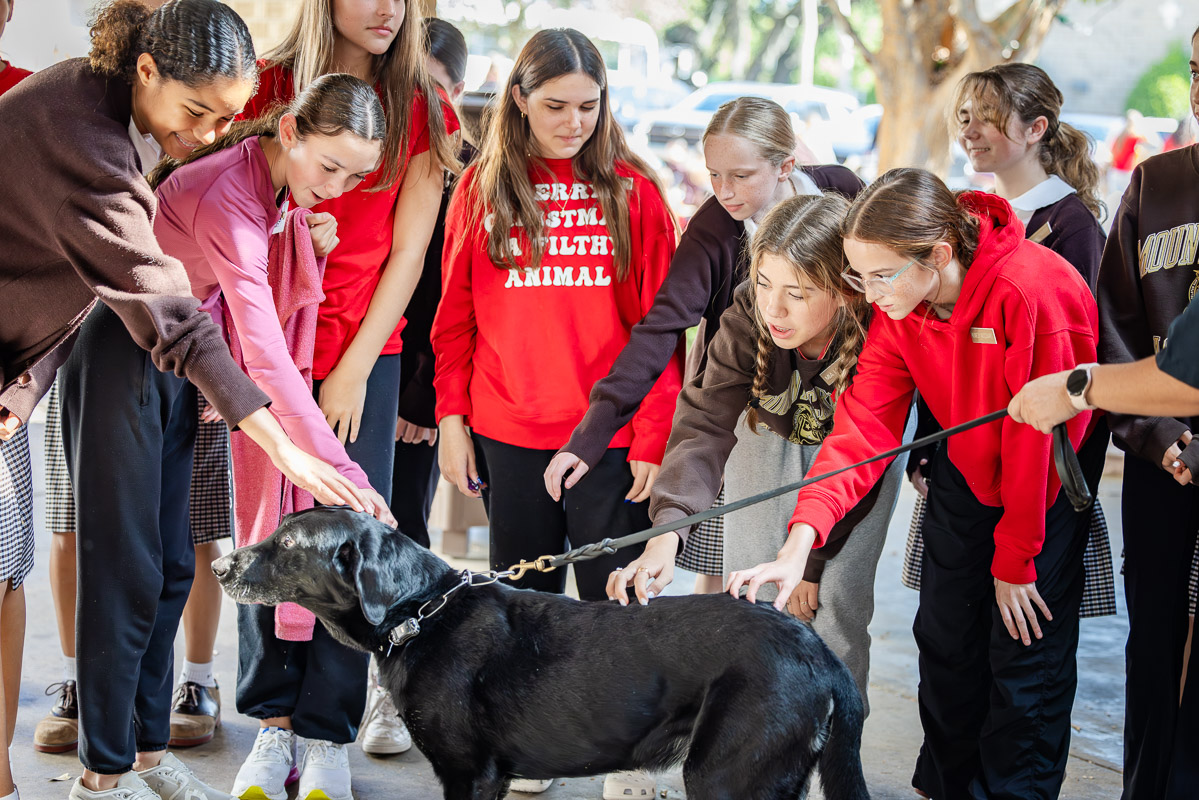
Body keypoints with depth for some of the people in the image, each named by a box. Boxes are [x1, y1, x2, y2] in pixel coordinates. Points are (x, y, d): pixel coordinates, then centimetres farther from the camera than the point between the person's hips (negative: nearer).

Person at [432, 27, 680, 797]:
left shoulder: (633, 190, 0)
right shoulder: (481, 188, 5)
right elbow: (456, 315, 9)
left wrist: (654, 437, -6)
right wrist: (452, 418, 3)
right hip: (508, 435, 2)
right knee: (525, 597, 13)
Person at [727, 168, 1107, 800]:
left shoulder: (1028, 292, -36)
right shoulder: (897, 306, -17)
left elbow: (1035, 435, -28)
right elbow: (865, 422, -23)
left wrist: (1014, 560, -18)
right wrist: (802, 537, -36)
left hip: (1053, 475, -5)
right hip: (967, 467, 5)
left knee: (1024, 653, -3)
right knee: (945, 634, 10)